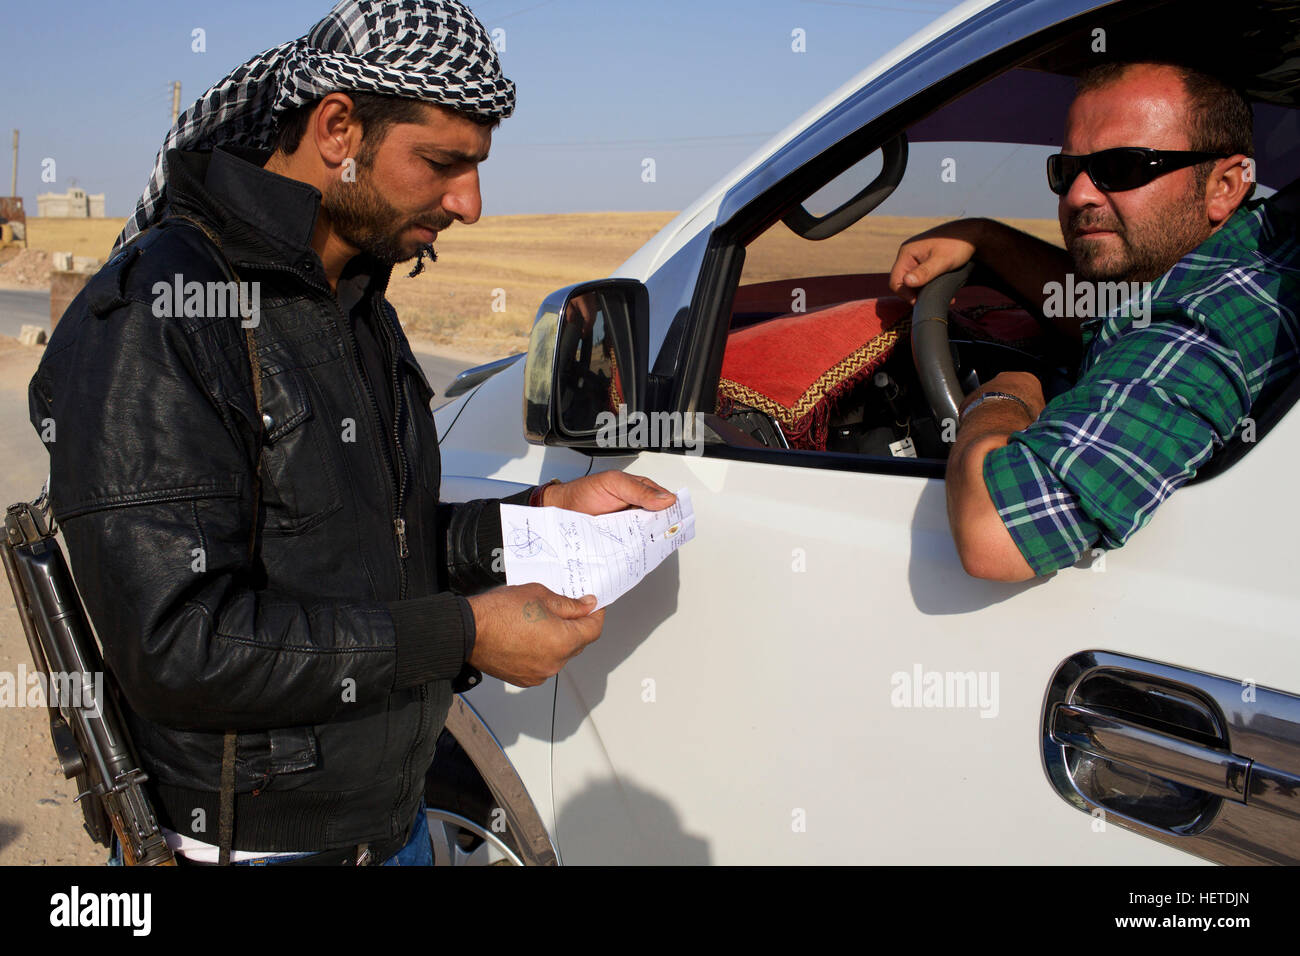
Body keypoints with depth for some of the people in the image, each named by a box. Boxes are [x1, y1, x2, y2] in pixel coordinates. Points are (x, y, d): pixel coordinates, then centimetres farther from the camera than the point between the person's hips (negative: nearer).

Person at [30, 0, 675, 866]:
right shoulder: (155, 314, -21)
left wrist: (544, 512, -1)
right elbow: (175, 646, -27)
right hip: (250, 841, -8)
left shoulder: (357, 303, 8)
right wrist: (464, 634, -25)